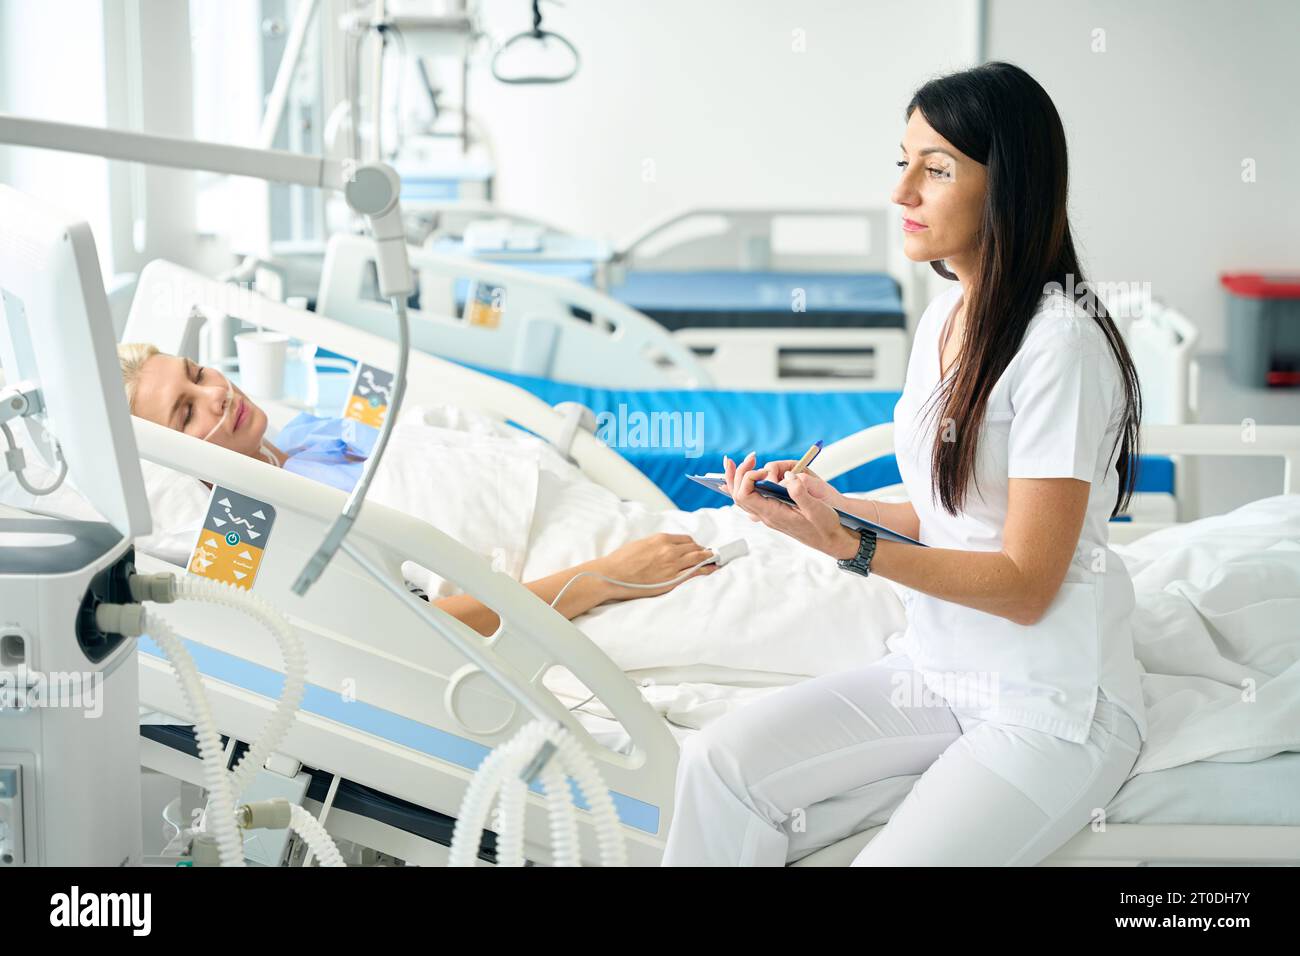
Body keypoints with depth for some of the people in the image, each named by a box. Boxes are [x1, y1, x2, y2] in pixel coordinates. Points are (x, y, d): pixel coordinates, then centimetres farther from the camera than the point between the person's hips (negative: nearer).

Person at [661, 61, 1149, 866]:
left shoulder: (1060, 342, -19)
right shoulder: (946, 316, 8)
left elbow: (1026, 584, -19)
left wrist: (851, 547, -27)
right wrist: (832, 503, 1)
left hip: (1053, 706, -7)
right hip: (936, 671, 7)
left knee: (896, 860, -26)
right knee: (720, 763, -12)